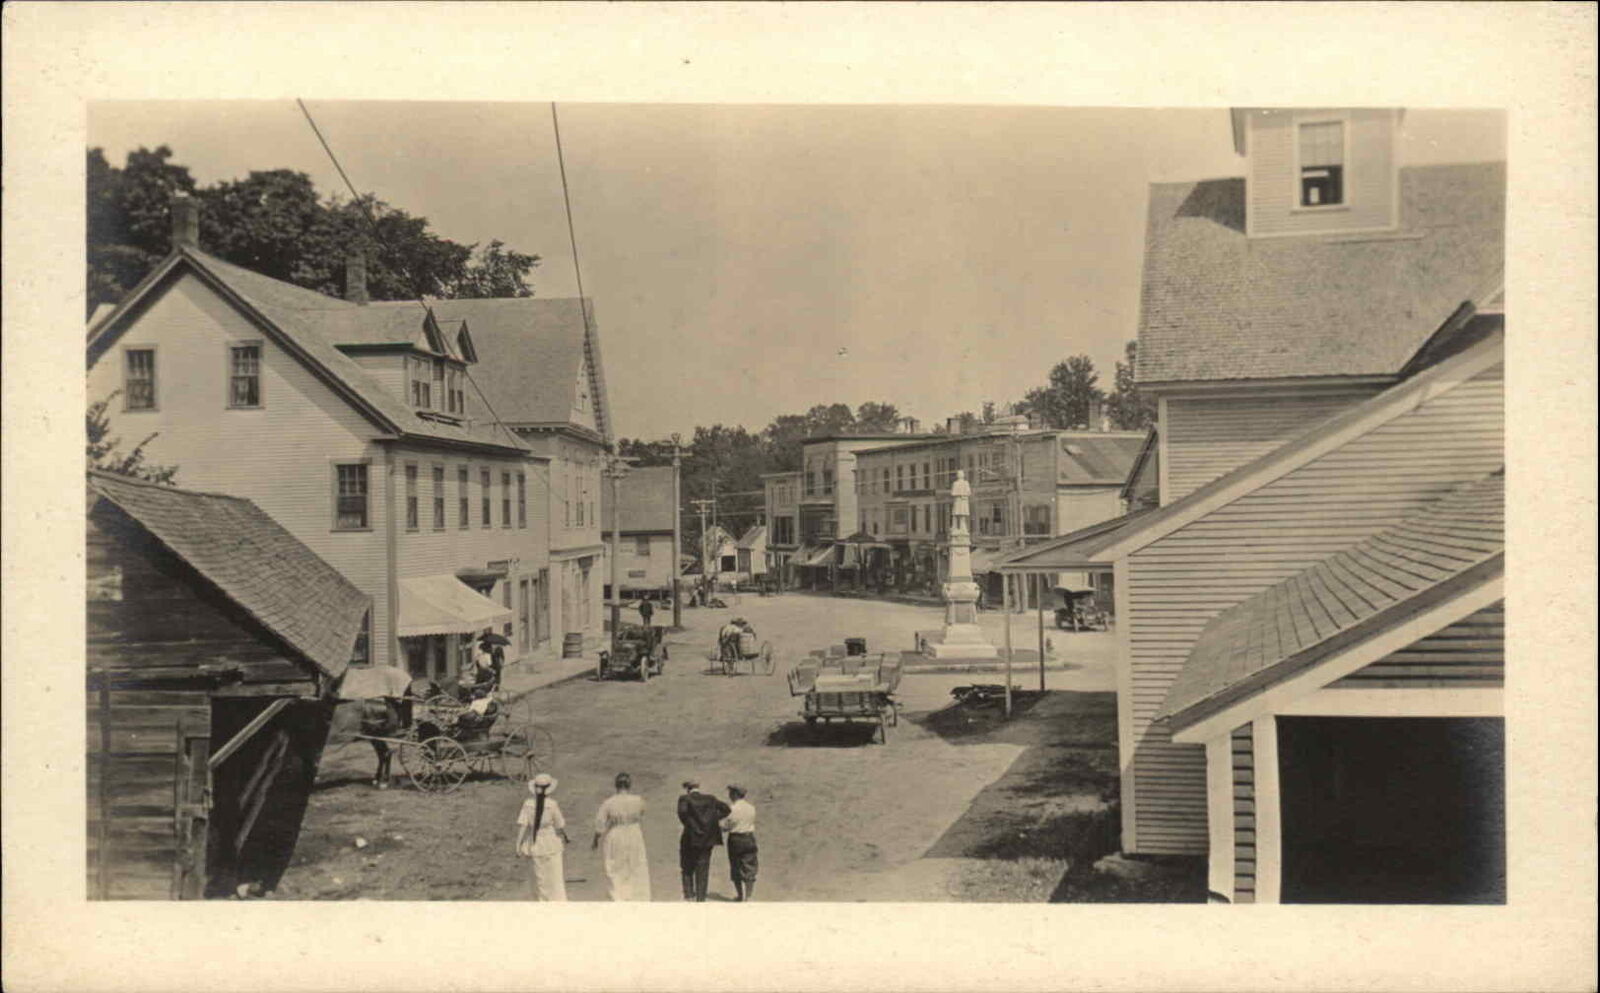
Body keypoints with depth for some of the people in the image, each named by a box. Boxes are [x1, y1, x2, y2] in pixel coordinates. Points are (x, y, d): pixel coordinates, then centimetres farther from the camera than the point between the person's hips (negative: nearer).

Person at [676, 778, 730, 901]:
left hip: (691, 838, -3)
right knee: (703, 870, 9)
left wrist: (688, 824, -10)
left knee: (687, 868, 14)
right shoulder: (710, 799, 9)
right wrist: (713, 819, 6)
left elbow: (682, 811, -23)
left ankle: (689, 893, 3)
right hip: (707, 840, 3)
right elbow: (726, 809, 3)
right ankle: (701, 898, 7)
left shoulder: (684, 799, -3)